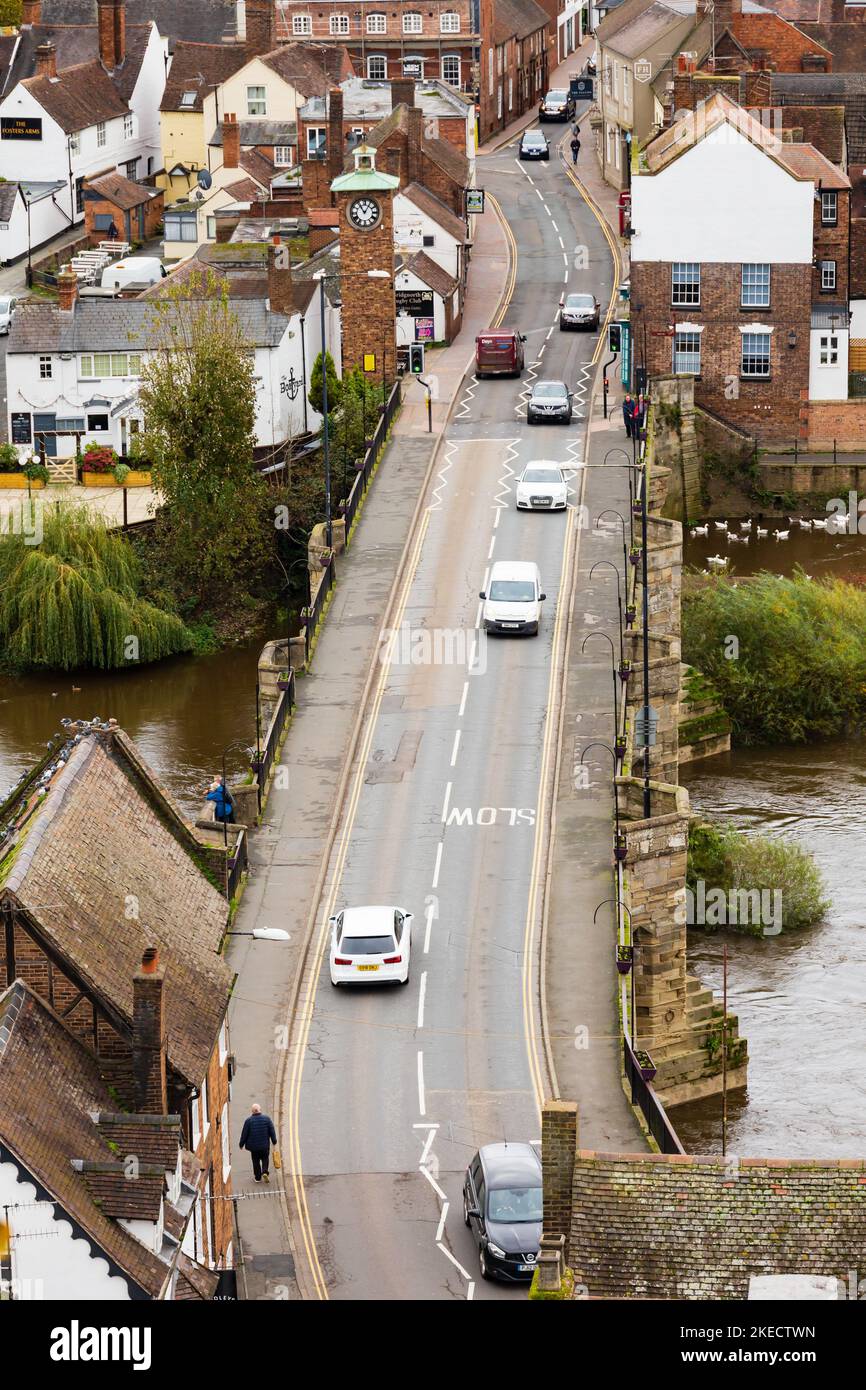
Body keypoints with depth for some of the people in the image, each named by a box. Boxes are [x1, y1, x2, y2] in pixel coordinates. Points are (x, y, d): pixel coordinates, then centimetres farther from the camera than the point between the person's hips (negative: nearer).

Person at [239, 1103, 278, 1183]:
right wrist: (274, 1142, 8)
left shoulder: (249, 1120, -11)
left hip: (254, 1146, -1)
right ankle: (265, 1172, -5)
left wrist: (242, 1144, 6)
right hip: (265, 1145, 1)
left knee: (256, 1161, 13)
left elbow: (244, 1134, -6)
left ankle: (258, 1177, 17)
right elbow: (272, 1131, -2)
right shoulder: (267, 1119, -6)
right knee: (265, 1159, 17)